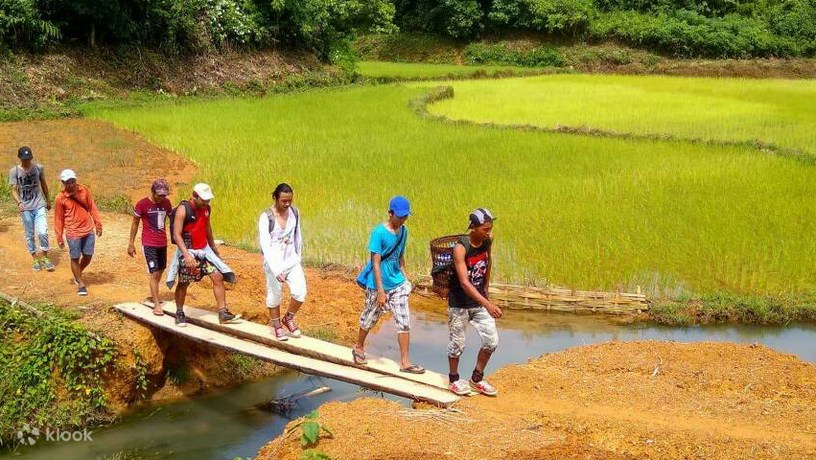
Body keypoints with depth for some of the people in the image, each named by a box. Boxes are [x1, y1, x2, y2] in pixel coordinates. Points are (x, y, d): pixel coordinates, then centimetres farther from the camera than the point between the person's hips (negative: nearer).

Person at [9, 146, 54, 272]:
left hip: (39, 206, 0)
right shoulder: (14, 171, -6)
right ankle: (35, 258, 25)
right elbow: (14, 190, -6)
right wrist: (19, 202, -25)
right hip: (25, 208, 0)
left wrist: (48, 200, 22)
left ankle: (44, 257, 8)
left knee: (42, 232, -12)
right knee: (29, 235, 9)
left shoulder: (39, 168, -2)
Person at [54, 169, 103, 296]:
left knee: (88, 256, 11)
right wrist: (59, 238, 0)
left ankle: (78, 275, 38)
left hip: (88, 230, 3)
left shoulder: (84, 190, -2)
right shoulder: (60, 198, -10)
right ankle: (81, 284, 18)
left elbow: (92, 208, 8)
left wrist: (98, 224, 7)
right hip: (73, 233, -3)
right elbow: (58, 219, -2)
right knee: (75, 259, 4)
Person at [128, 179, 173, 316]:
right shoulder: (142, 204, -12)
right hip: (149, 244, -6)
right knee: (154, 273, -11)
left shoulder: (166, 203, 0)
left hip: (163, 243, 6)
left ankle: (153, 295, 41)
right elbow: (135, 223, -3)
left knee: (161, 270, 19)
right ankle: (157, 305, -8)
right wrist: (131, 244, -2)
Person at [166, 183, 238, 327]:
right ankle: (179, 314, 24)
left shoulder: (206, 208, 3)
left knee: (218, 277, -4)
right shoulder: (183, 209, -17)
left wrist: (213, 247, 26)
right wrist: (186, 255, -31)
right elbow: (177, 235, -21)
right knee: (183, 283, 7)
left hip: (204, 250, 6)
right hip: (188, 252, -6)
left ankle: (223, 313, -2)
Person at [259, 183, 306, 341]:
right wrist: (276, 270, -28)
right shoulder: (266, 218, -17)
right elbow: (265, 246, -22)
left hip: (292, 261, 4)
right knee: (274, 297, 9)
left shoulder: (294, 212, -3)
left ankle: (288, 318, 20)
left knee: (300, 292, -8)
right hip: (274, 264, -4)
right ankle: (277, 326, 32)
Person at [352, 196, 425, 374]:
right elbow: (376, 263, -19)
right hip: (378, 285, -5)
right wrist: (380, 291, -20)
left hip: (397, 284, 5)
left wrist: (405, 277, 12)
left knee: (404, 322, -1)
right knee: (369, 319, 13)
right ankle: (359, 348, 38)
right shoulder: (379, 233, -18)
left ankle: (405, 362, 3)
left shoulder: (403, 231, 2)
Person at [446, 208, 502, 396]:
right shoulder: (460, 248, -26)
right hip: (459, 303, -5)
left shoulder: (487, 240, -7)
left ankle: (477, 379, 21)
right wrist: (487, 304, -41)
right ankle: (454, 379, 29)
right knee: (457, 343, 6)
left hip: (480, 300, 6)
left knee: (492, 341, 3)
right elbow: (464, 282, -33)